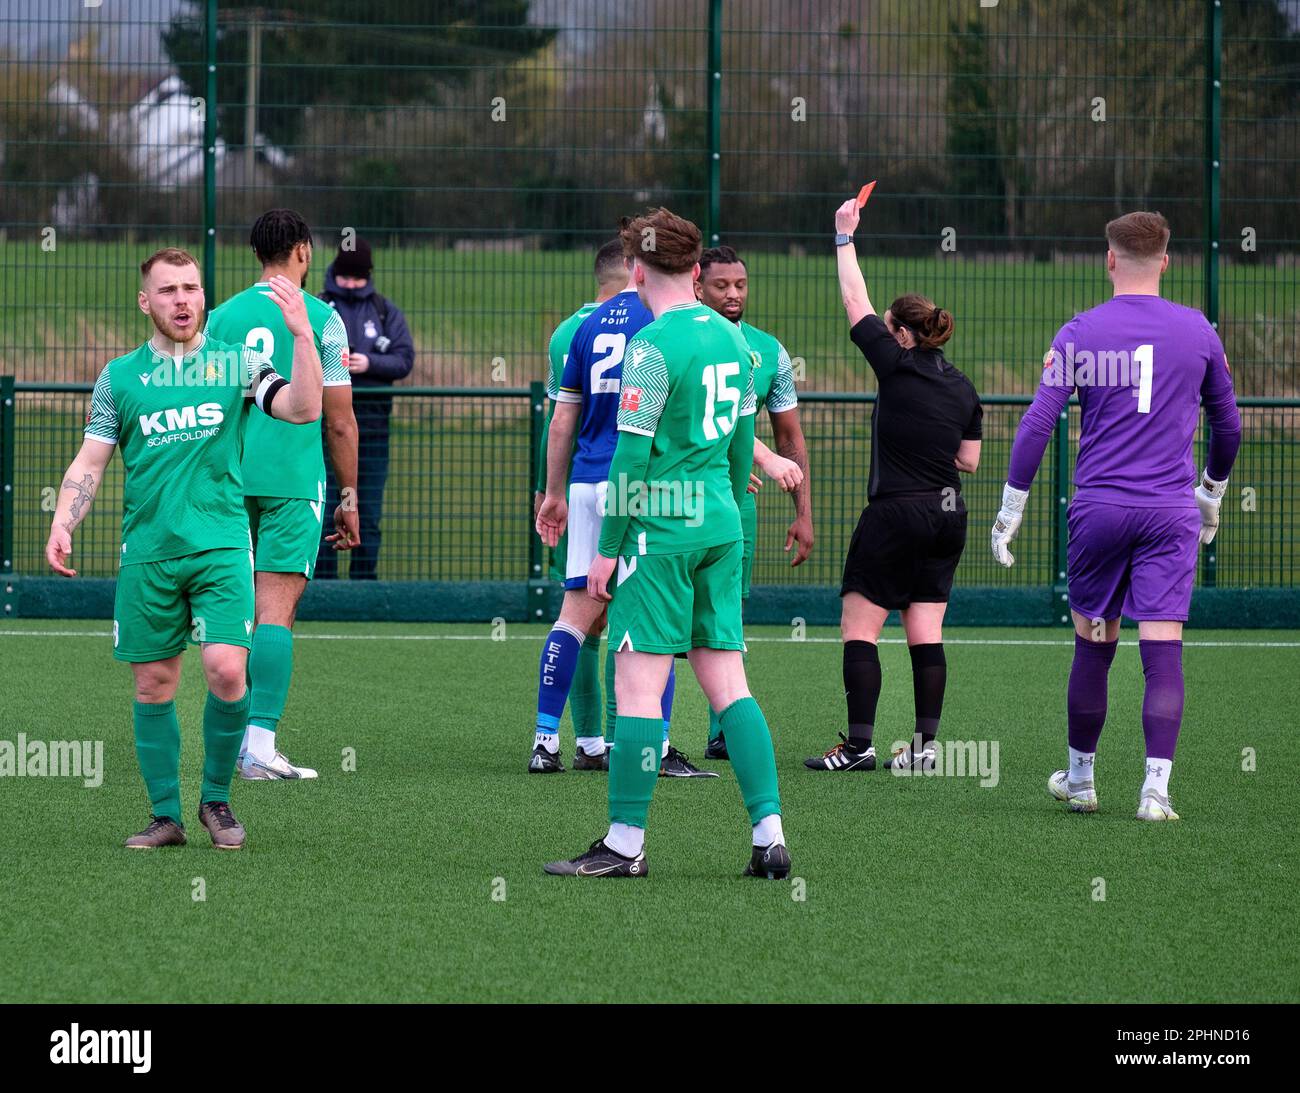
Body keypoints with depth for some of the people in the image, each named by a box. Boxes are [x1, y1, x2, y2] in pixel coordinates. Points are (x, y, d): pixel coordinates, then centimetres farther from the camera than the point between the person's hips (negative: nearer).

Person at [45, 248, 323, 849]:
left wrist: (301, 335, -17)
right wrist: (62, 525, -5)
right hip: (147, 551, 2)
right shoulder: (119, 376, 9)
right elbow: (90, 461, 10)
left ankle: (216, 799, 5)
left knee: (226, 669, -15)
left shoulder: (234, 363, 6)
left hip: (221, 545, -1)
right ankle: (165, 815, 13)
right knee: (153, 686, 3)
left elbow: (303, 409, -6)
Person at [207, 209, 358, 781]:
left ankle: (239, 734, 13)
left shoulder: (223, 317, 8)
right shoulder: (321, 319, -2)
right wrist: (350, 499, 7)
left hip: (232, 479, 4)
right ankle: (260, 743, -14)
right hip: (294, 479, -4)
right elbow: (339, 422, -2)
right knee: (276, 610, -7)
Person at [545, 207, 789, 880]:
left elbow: (632, 452, -14)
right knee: (726, 681, 8)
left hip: (663, 528, -8)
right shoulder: (730, 338, 11)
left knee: (638, 681, -5)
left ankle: (625, 843, -5)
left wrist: (608, 546, -10)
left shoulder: (654, 345, -12)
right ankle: (769, 836, 2)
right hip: (721, 524, 8)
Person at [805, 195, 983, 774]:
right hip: (948, 515, 7)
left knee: (858, 628, -2)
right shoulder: (963, 388, 8)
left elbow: (856, 303, -2)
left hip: (895, 514, -7)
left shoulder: (898, 368, -10)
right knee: (926, 633, 8)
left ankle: (859, 743, -7)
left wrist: (845, 237, 7)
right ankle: (925, 744, 4)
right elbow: (969, 460, 14)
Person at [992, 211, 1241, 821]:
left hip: (1099, 508, 0)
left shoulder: (1079, 334, 0)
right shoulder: (1197, 331, 5)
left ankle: (1080, 778, 24)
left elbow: (1038, 423, -4)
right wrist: (1212, 494, 32)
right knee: (1163, 653, -3)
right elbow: (1228, 425, 16)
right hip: (1171, 509, 0)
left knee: (1092, 649, 13)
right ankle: (1155, 789, -12)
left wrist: (1010, 510, 2)